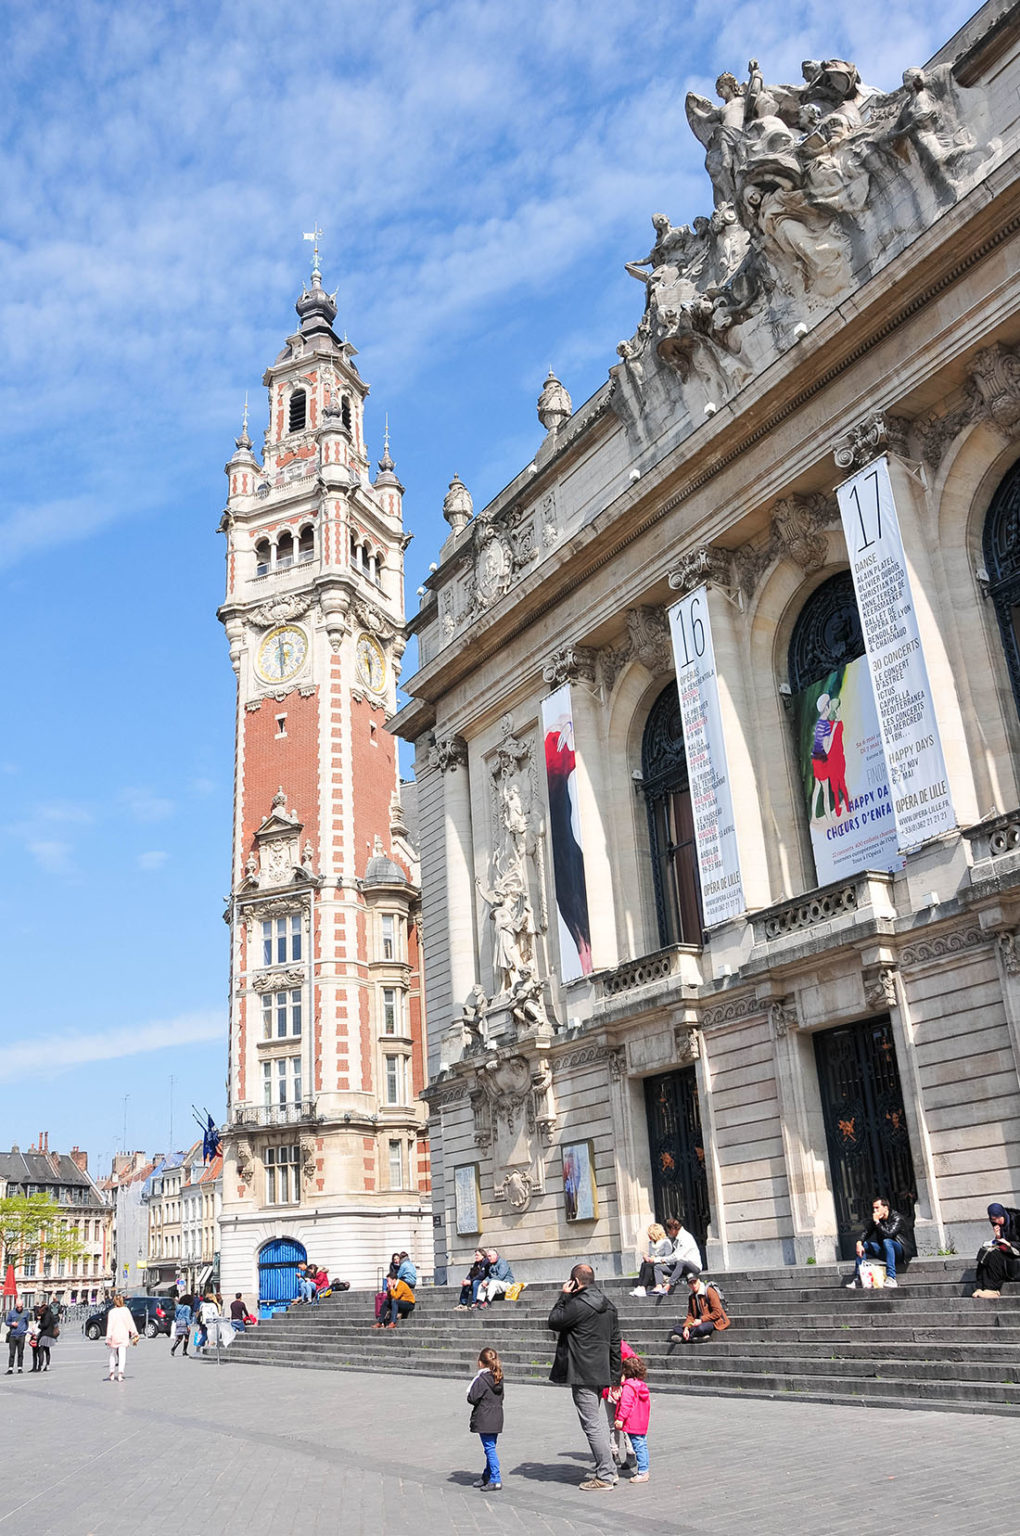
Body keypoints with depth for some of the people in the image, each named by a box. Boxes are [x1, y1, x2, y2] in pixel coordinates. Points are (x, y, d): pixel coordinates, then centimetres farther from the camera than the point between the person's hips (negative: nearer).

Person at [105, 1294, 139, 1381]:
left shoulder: (111, 1312, -5)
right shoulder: (126, 1310, 0)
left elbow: (109, 1325, -10)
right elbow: (131, 1323, 3)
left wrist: (108, 1338, -11)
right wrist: (134, 1334, 10)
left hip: (114, 1335, 0)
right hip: (124, 1335, 0)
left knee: (113, 1354, 16)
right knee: (122, 1355, -1)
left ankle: (112, 1374, 19)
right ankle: (120, 1373, -16)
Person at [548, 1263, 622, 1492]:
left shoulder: (578, 1305, -17)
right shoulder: (608, 1306, 11)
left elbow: (554, 1322, -5)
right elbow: (615, 1343, 15)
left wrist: (563, 1297, 0)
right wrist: (615, 1376, 20)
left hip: (582, 1374, -9)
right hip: (601, 1374, 9)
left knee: (592, 1424, -3)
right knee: (597, 1420, 18)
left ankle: (605, 1476, 1)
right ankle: (607, 1470, 22)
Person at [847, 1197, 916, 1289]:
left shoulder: (897, 1218, -16)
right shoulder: (876, 1219, 6)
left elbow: (888, 1234, -30)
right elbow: (866, 1232, 6)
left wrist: (877, 1222, -25)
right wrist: (859, 1242, -12)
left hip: (903, 1252, -8)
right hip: (886, 1251, 8)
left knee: (886, 1241, -35)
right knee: (864, 1245, -3)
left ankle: (891, 1278, -42)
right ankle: (857, 1278, -11)